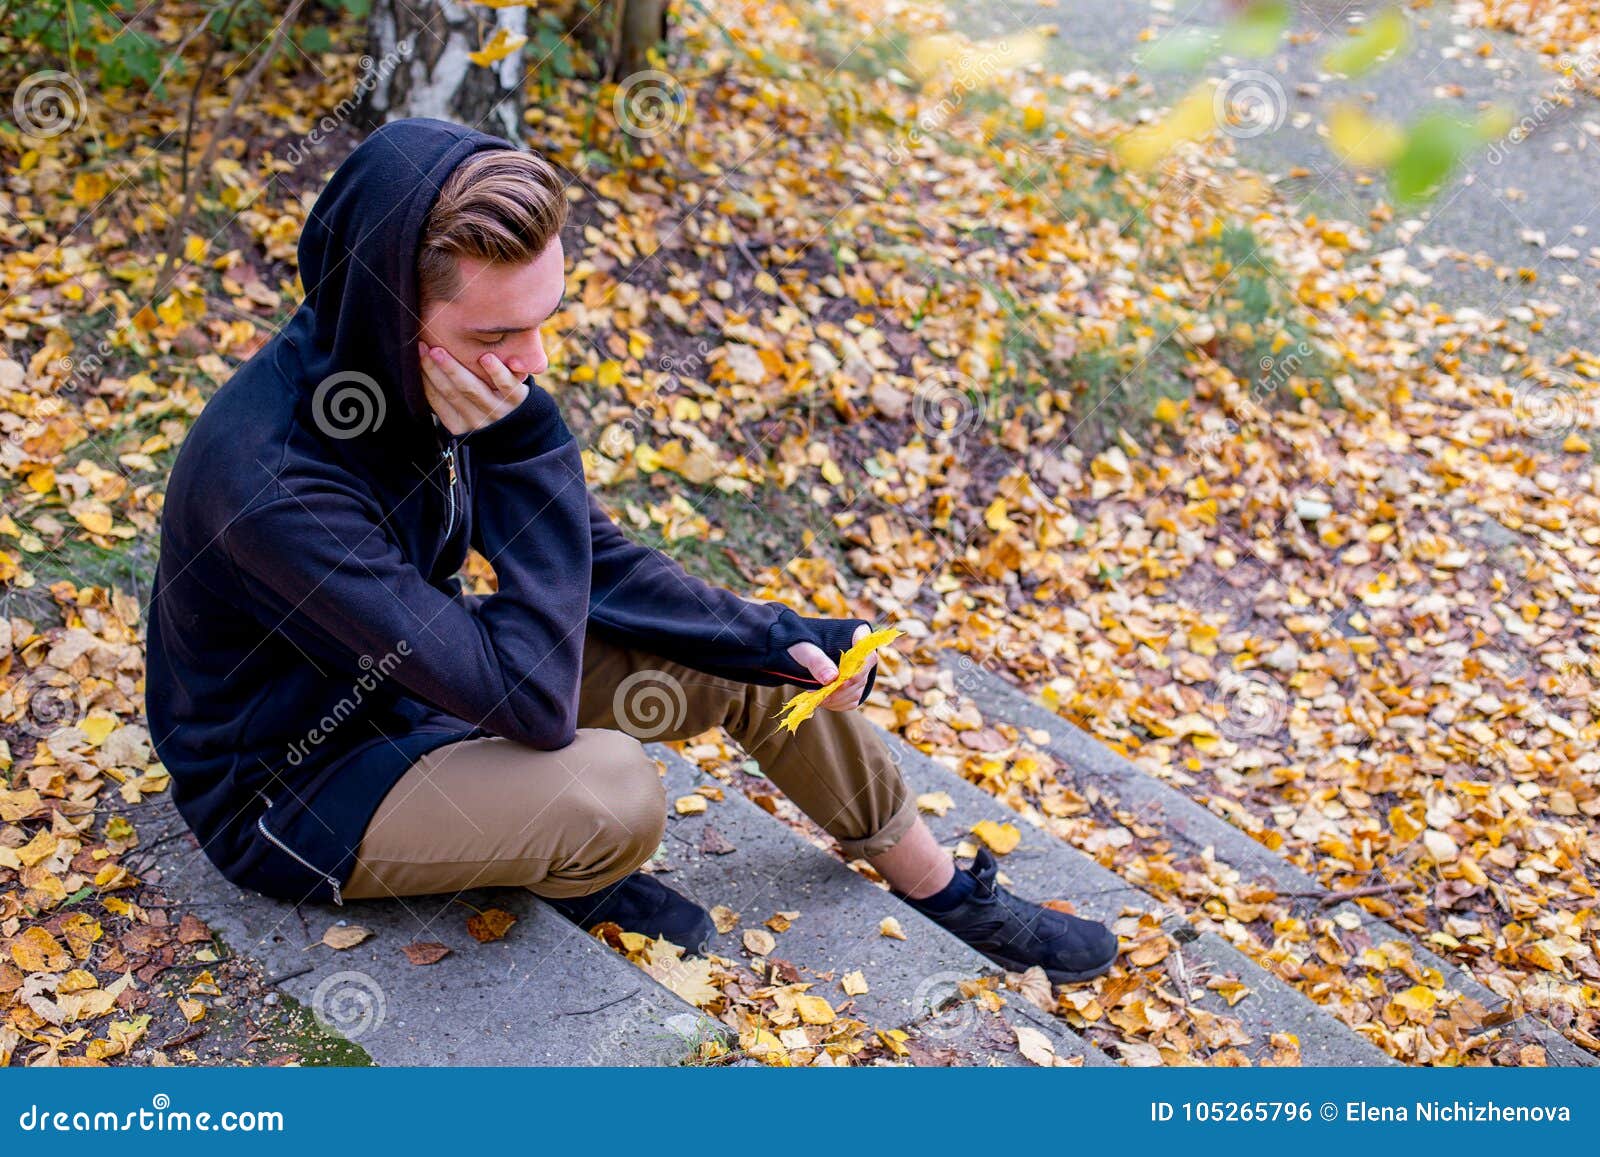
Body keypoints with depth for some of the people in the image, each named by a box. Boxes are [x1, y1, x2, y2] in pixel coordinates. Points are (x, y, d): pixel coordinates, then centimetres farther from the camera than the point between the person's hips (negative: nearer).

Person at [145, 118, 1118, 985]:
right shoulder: (276, 483, -37)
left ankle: (945, 888, 19)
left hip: (411, 680, 7)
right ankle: (555, 870, 4)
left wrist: (768, 635, -4)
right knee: (611, 793, -33)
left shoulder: (433, 375, -14)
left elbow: (586, 555, 1)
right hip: (289, 789, -7)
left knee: (763, 663, -1)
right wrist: (521, 430, -36)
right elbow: (534, 703, -34)